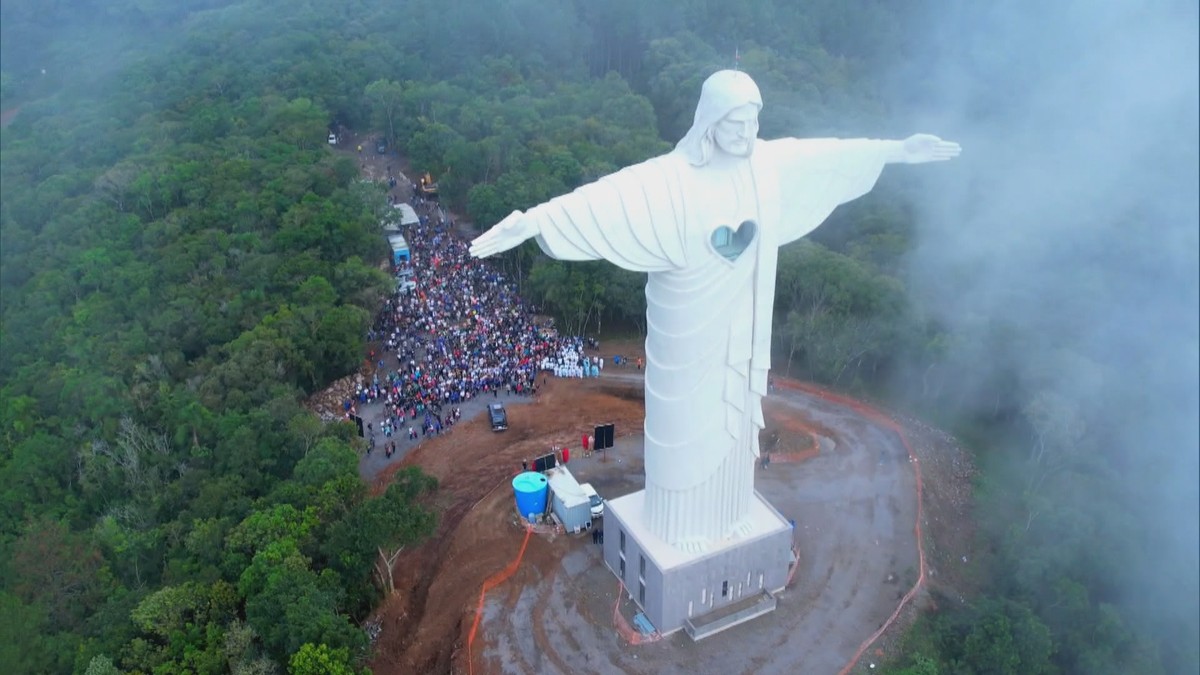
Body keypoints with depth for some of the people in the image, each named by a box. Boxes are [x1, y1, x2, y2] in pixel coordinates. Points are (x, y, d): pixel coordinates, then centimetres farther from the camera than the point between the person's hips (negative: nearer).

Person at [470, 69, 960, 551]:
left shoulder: (770, 162, -6)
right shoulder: (669, 178, -25)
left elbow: (828, 154, 6)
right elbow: (605, 196, -36)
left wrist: (897, 151, 14)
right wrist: (535, 220, -50)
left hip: (740, 320, 6)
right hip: (689, 325, -6)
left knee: (732, 412, 22)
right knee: (684, 419, 12)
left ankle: (726, 510, 46)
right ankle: (680, 522, 34)